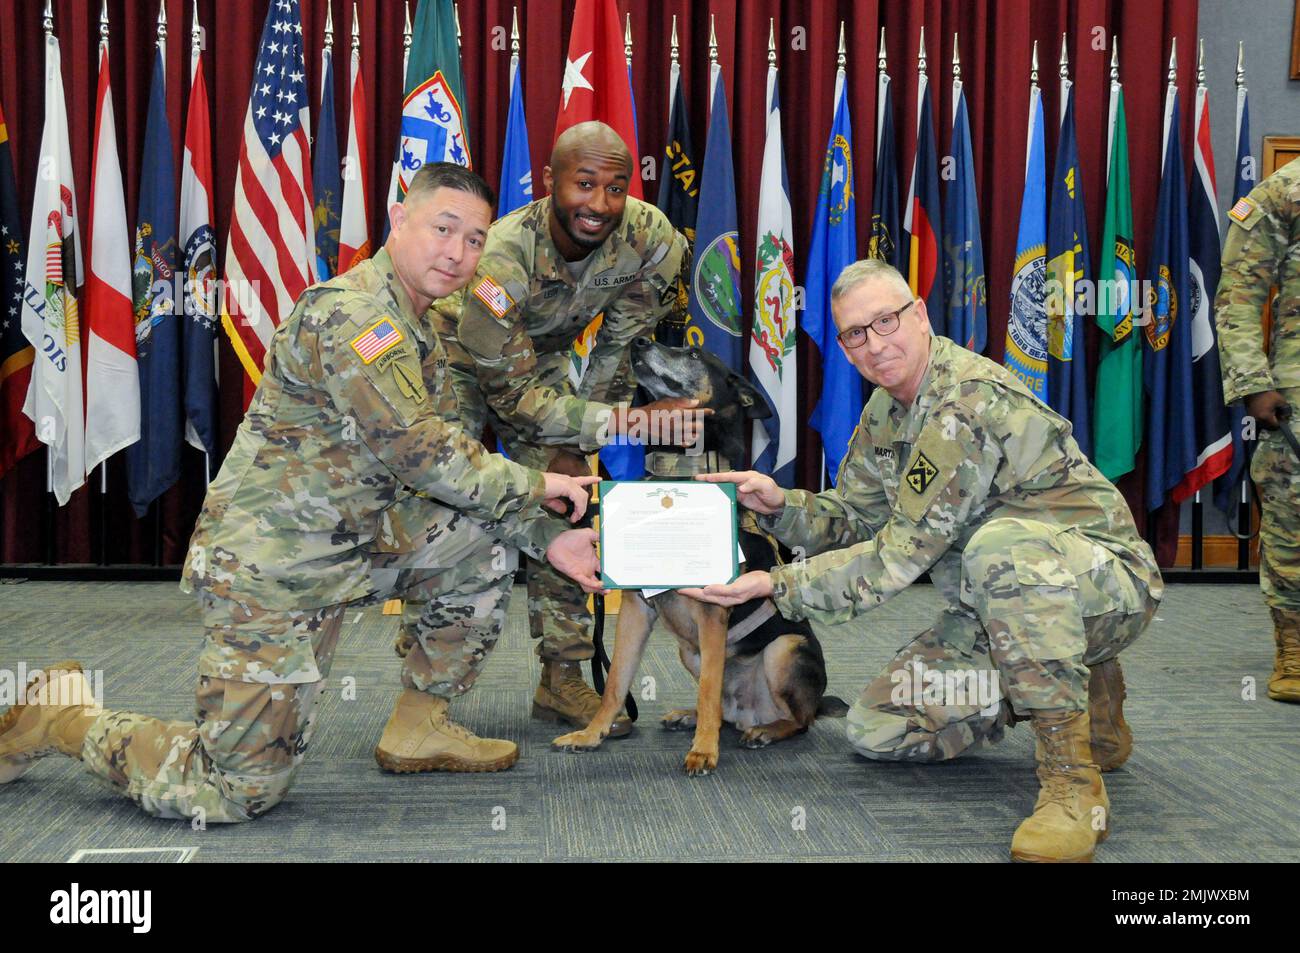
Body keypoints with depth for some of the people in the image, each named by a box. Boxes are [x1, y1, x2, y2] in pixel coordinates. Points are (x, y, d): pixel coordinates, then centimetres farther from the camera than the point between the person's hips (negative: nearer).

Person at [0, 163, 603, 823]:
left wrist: (546, 536, 4)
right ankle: (61, 720, 15)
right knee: (236, 793, -7)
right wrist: (533, 485, -13)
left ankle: (417, 729, 13)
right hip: (273, 565, -9)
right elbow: (418, 453, -26)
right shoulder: (352, 311, -19)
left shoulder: (415, 329, 13)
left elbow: (455, 467, 13)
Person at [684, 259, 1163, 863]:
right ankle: (1078, 689, 14)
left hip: (1105, 582, -9)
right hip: (997, 609, 9)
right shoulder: (883, 413, 6)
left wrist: (778, 586, -20)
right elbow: (853, 519, 11)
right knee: (875, 730, 1)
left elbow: (901, 556, -25)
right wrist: (781, 506, -9)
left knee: (1005, 544, -42)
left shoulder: (969, 404, -25)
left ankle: (1073, 781, -32)